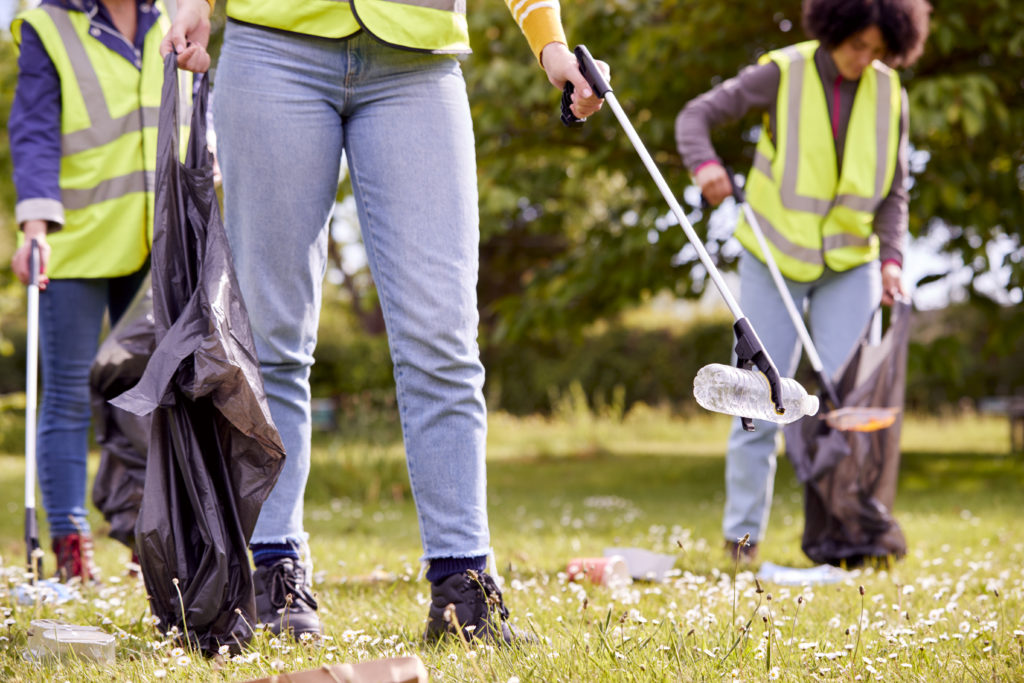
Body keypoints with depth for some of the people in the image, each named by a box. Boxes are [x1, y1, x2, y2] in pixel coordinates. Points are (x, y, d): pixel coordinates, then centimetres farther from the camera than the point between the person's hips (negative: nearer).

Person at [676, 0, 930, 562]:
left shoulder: (888, 94, -3)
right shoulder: (783, 76, -12)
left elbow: (892, 189, 4)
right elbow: (697, 115, -11)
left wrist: (891, 257, -10)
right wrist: (705, 165, -32)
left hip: (849, 263, 2)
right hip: (775, 260, -2)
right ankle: (743, 529, 9)